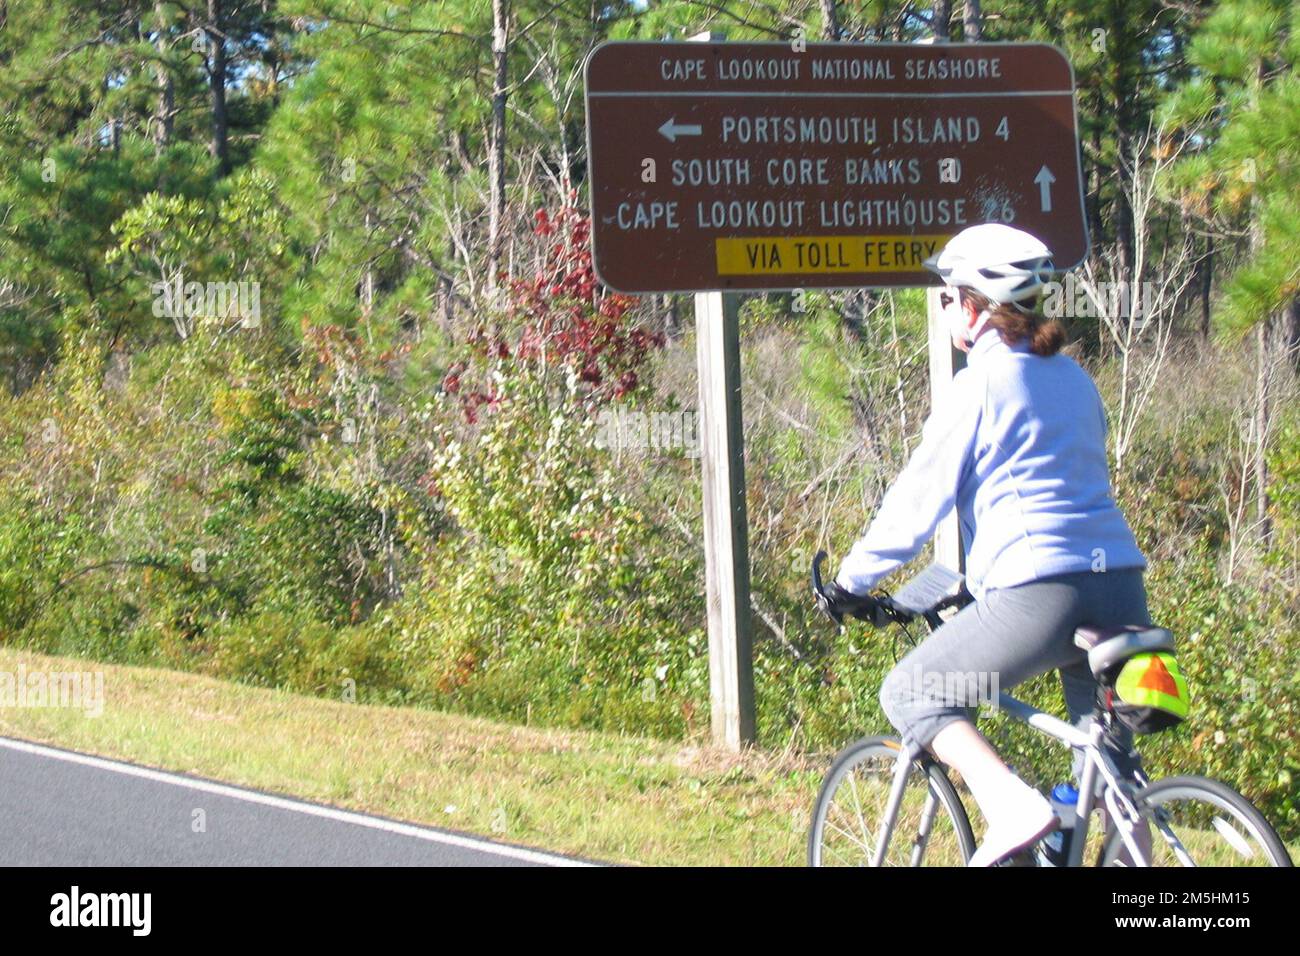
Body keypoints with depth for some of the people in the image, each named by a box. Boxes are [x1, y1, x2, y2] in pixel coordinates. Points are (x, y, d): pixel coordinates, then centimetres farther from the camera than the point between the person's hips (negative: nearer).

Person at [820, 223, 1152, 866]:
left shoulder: (981, 384, -2)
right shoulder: (1073, 378, 20)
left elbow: (920, 495, 0)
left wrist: (851, 581, 12)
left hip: (1039, 594, -7)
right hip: (1122, 589, 7)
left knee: (910, 692, 8)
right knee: (1112, 760, 20)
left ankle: (1014, 806, -11)